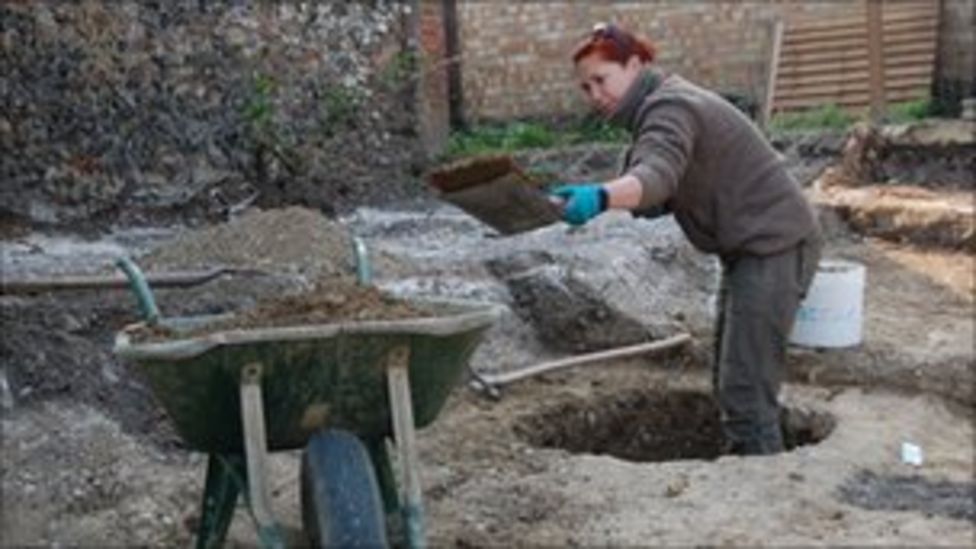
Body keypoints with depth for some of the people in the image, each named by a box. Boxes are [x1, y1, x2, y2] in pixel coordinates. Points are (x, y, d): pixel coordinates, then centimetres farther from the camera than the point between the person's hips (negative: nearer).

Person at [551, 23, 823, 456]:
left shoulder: (669, 107, -17)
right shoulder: (658, 106, 13)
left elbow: (657, 175, -39)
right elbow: (661, 199, 13)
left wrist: (599, 196, -57)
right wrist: (599, 201, -1)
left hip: (776, 246, -11)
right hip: (750, 249, 11)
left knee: (746, 387, -12)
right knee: (730, 381, 16)